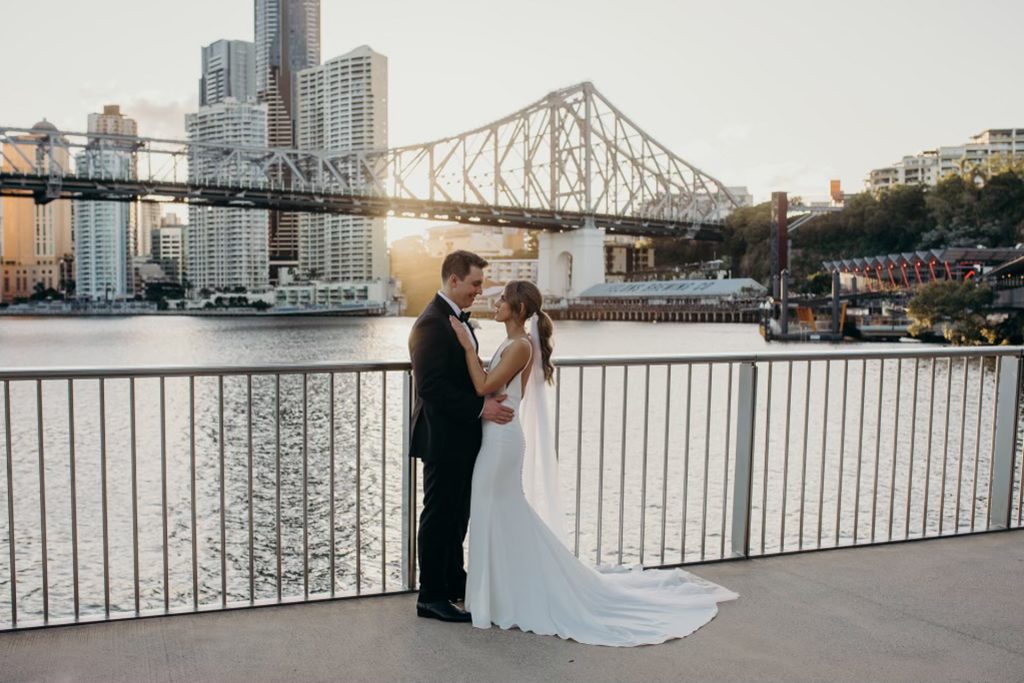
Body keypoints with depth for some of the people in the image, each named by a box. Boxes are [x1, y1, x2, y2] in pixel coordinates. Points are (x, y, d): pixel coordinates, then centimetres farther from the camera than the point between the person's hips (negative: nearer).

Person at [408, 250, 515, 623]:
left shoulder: (458, 320, 12)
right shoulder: (431, 323, -19)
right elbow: (431, 387, -25)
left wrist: (488, 394, 3)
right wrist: (480, 407, -24)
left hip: (462, 438, 10)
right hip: (443, 439, -10)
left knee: (457, 514, 20)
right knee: (439, 515, 2)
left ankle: (454, 581, 35)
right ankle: (431, 596, 16)